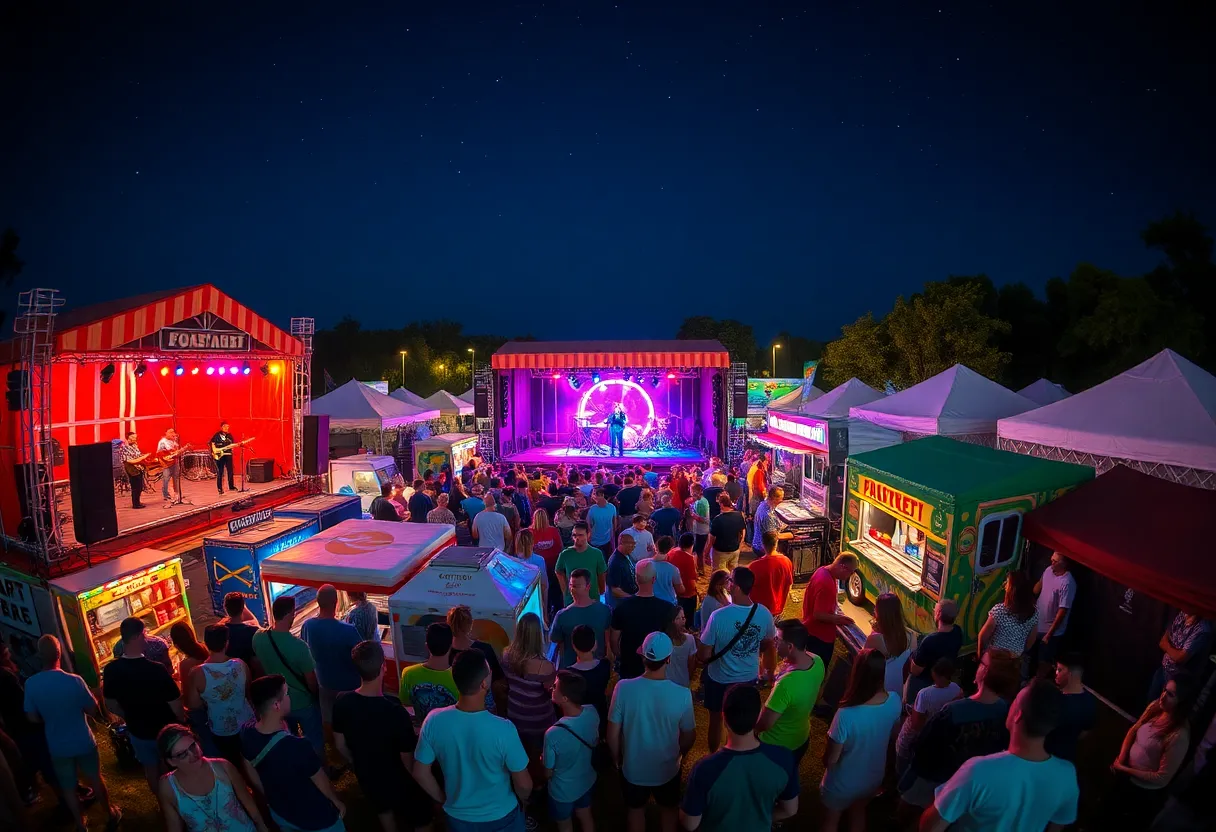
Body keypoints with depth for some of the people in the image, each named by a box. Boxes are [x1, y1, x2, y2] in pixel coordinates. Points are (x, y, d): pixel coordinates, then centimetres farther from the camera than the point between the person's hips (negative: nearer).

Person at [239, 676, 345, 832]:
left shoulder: (247, 732, -22)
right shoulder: (296, 747, -40)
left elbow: (251, 774, -1)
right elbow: (321, 782, -20)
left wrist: (271, 799, 17)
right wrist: (336, 801, 0)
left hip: (279, 813, 6)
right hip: (315, 819, -5)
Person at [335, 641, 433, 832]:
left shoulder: (342, 702, -22)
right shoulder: (395, 712, -38)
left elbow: (340, 745, -4)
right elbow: (408, 760, -24)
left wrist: (359, 764, 15)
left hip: (367, 778, 5)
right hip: (399, 782, -5)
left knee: (384, 810, 34)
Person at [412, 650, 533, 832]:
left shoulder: (434, 721, -23)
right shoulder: (503, 729, -32)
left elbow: (420, 773, -8)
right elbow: (524, 784, -18)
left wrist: (443, 800, 9)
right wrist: (523, 800, 4)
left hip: (457, 816, 2)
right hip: (500, 817, -2)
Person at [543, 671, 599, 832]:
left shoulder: (553, 734, -40)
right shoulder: (592, 713, -25)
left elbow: (548, 773, -21)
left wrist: (543, 759, 0)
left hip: (563, 790, -4)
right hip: (587, 781, 4)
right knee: (586, 818, 30)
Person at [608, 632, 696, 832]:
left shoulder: (623, 688, -27)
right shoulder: (682, 694, -27)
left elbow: (612, 734, -15)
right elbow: (689, 736, -10)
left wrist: (616, 758, 5)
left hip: (633, 768, 0)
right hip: (667, 769, 0)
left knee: (635, 809, 29)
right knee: (669, 809, 30)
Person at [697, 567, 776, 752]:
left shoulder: (718, 616, -32)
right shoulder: (765, 614, -19)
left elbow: (704, 656, -23)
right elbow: (767, 645, 2)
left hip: (720, 679, -3)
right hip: (749, 677, 3)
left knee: (716, 719, 22)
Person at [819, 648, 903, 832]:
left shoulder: (847, 715, -41)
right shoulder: (894, 701, -24)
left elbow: (831, 759, -26)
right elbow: (892, 737, -2)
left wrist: (825, 760, -3)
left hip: (844, 783, -4)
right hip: (874, 777, 4)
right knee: (858, 813, 34)